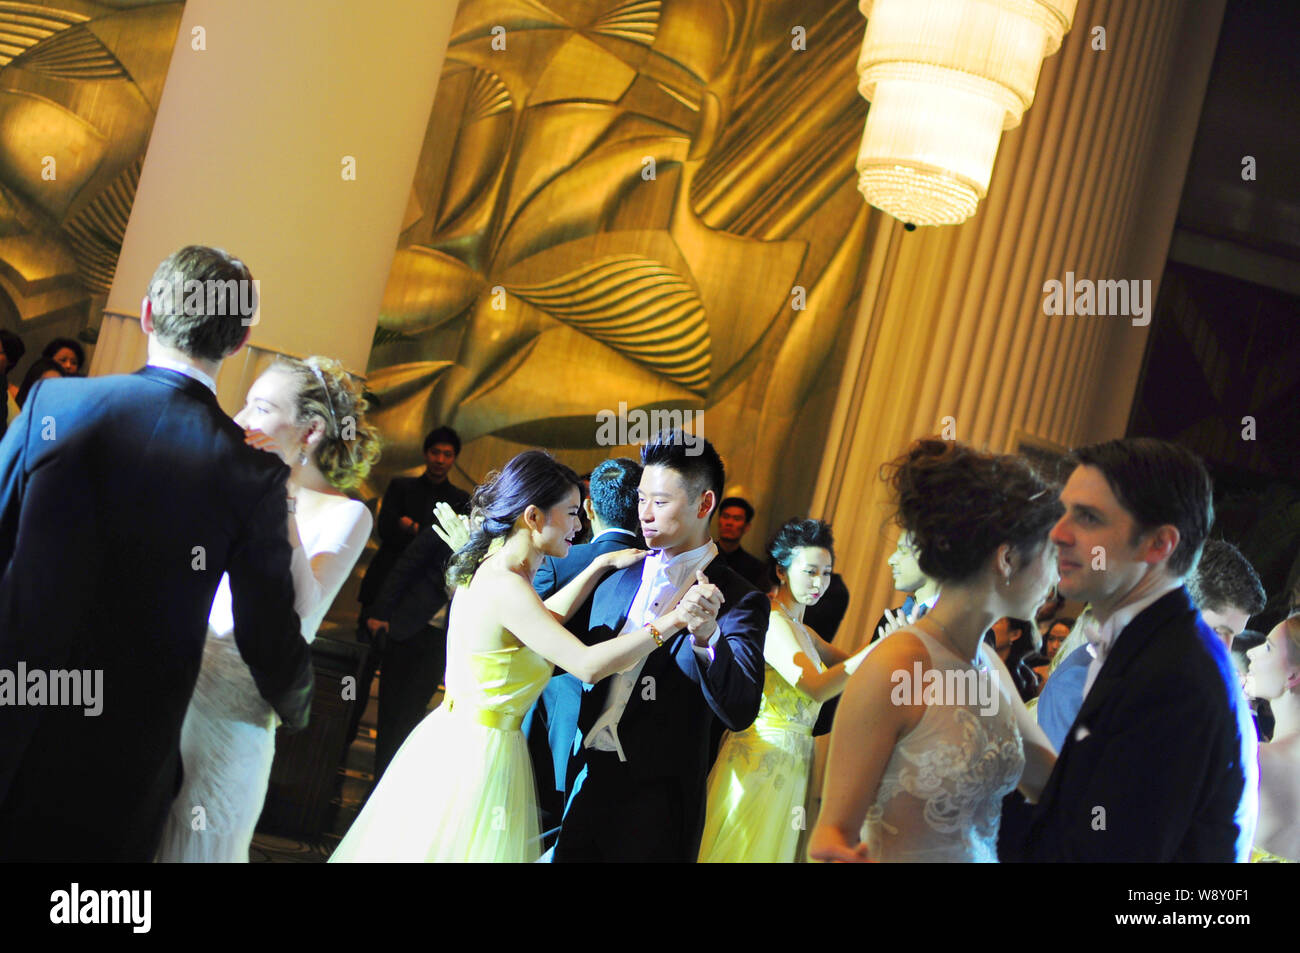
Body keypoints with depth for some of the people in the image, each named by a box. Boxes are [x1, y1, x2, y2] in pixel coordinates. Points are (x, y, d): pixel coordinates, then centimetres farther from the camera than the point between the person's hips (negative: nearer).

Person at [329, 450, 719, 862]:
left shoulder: (488, 569, 6)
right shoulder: (506, 586, -22)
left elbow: (540, 621, 22)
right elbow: (588, 665, -28)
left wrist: (600, 566, 16)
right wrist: (672, 620, -27)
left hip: (455, 741, 9)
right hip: (478, 754, -9)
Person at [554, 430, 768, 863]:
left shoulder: (738, 599, -8)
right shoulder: (618, 579, 10)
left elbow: (740, 712, -19)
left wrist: (707, 635, -34)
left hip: (654, 802, -5)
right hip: (584, 782, 5)